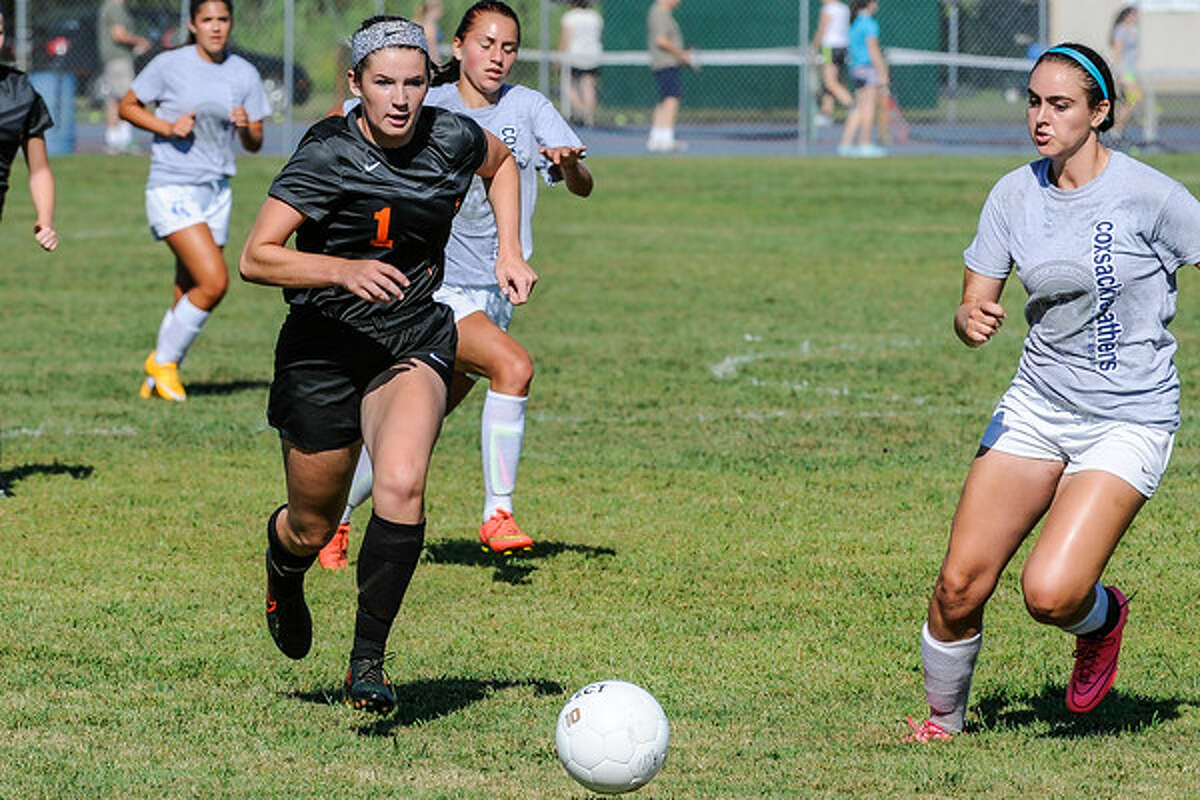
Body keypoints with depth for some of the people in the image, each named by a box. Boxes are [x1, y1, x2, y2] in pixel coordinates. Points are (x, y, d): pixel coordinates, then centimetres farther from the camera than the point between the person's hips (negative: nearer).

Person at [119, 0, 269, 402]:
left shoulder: (244, 74, 6)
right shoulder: (169, 65, -5)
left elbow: (254, 143, 10)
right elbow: (127, 106, 4)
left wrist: (245, 128, -13)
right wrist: (168, 127, -11)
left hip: (217, 191, 5)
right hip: (172, 188, -5)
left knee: (189, 297, 6)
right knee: (215, 282, -18)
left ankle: (156, 382, 20)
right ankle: (162, 361, 0)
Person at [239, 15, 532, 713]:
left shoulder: (452, 139, -5)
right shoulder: (328, 157, -18)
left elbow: (501, 163, 21)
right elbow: (256, 258, -21)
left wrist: (510, 250, 8)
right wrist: (344, 269, -35)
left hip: (415, 339, 2)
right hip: (324, 348, -2)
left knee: (402, 483, -26)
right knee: (313, 528, 10)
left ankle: (368, 662, -18)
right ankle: (284, 576, 49)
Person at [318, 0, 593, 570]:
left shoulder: (528, 108, 1)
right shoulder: (427, 109, -6)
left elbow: (582, 187, -8)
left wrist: (569, 163, -31)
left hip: (495, 293, 4)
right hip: (433, 289, -4)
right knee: (513, 365, -27)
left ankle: (335, 516, 27)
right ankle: (497, 514, -20)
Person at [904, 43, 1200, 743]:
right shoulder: (1016, 194, 2)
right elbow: (973, 308, 5)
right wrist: (972, 320, -18)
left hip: (1129, 421, -4)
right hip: (1037, 407, 4)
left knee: (1050, 592, -22)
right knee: (961, 585, -6)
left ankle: (1101, 618, 14)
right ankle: (944, 719, 19)